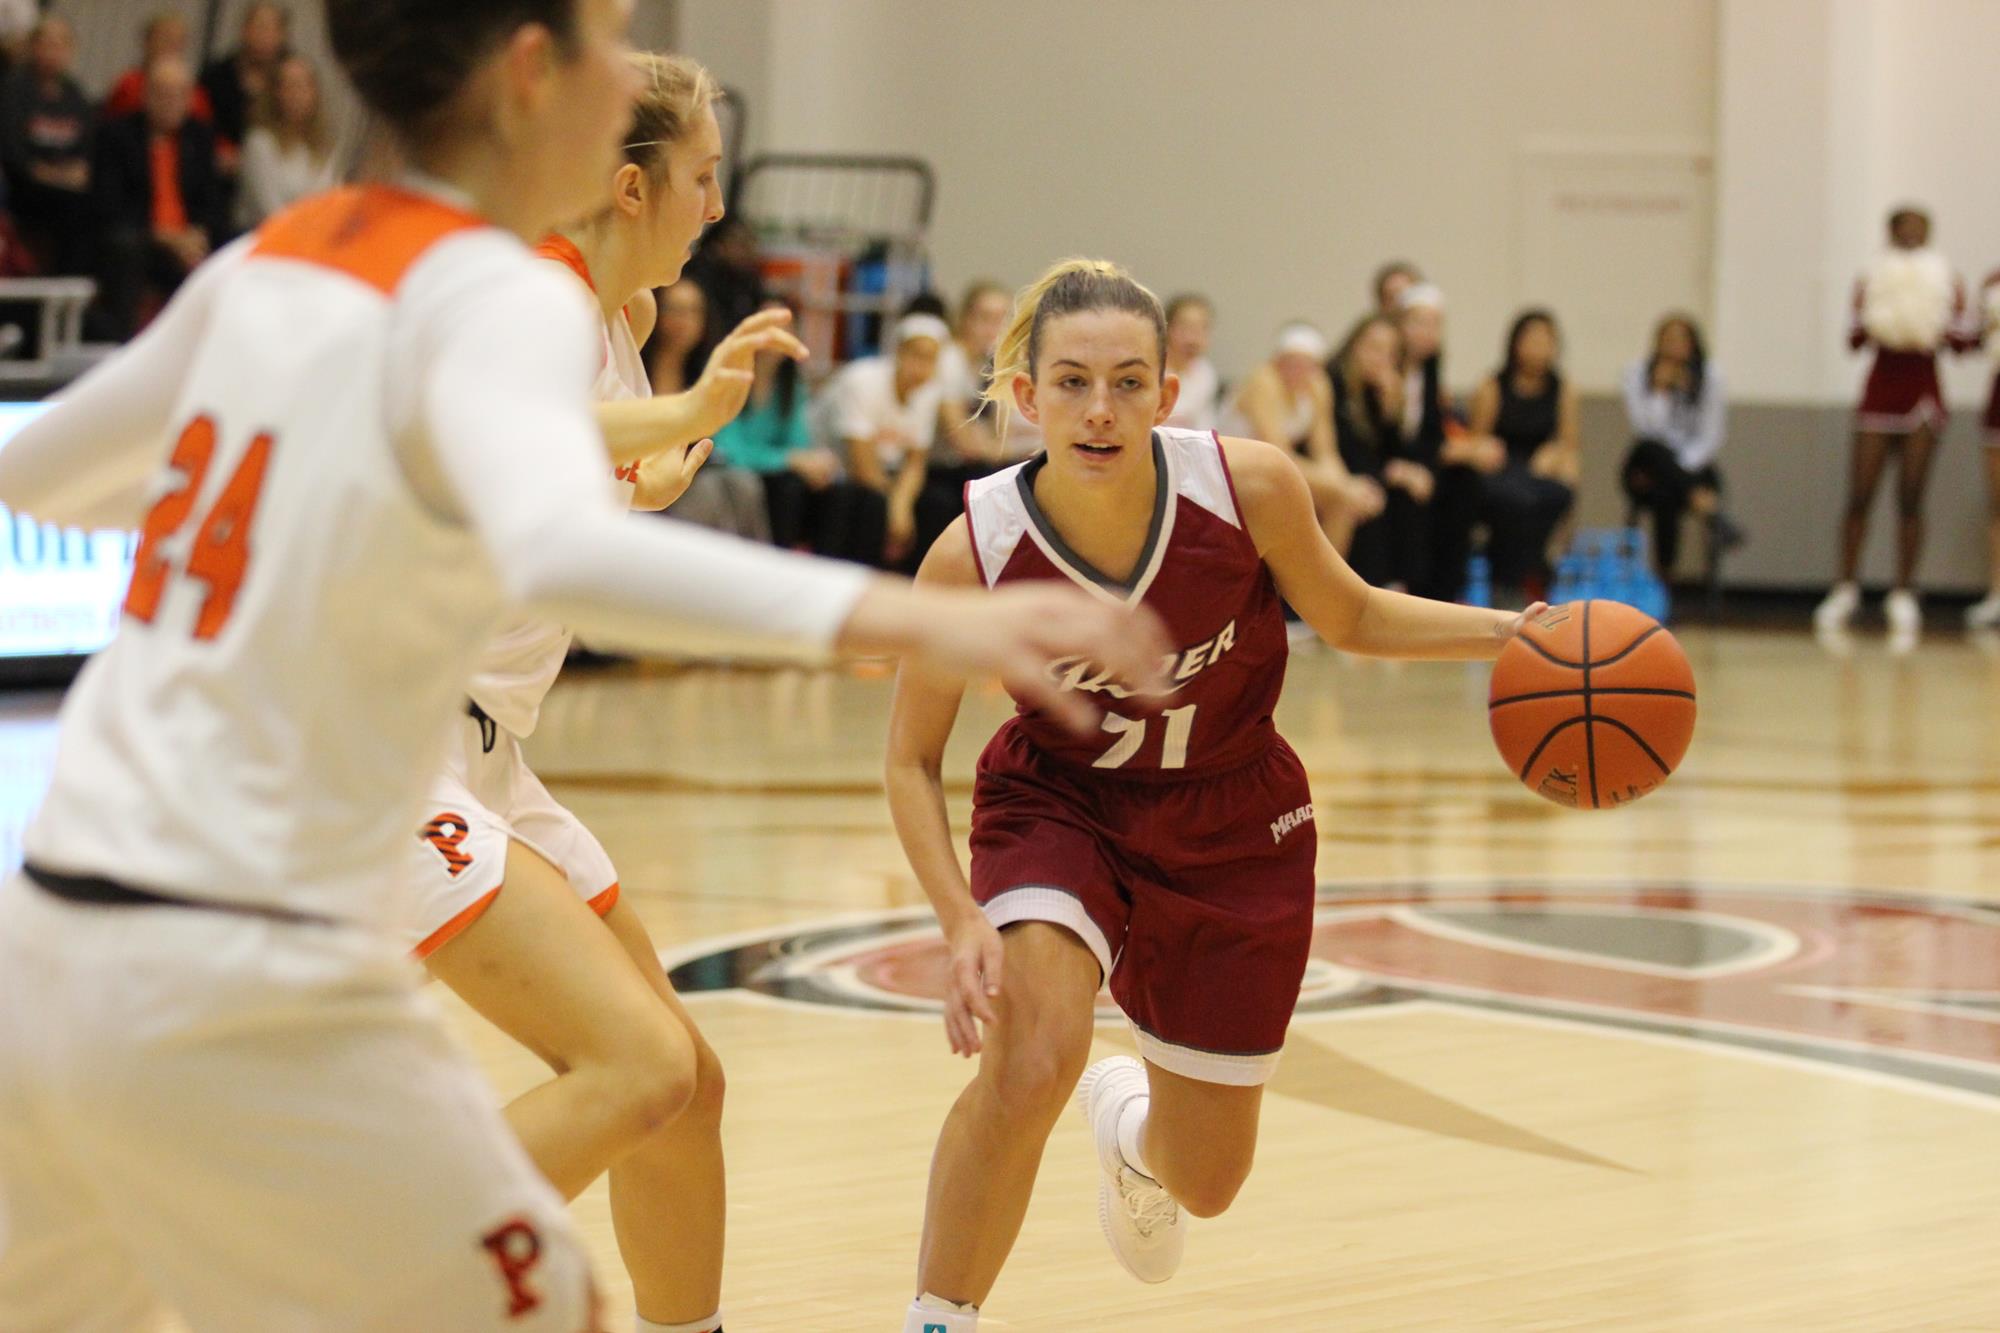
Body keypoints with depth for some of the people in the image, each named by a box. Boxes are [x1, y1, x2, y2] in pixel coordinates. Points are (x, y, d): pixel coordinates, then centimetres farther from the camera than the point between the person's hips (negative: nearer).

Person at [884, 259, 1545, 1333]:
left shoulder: (1250, 488, -26)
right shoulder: (971, 556, -27)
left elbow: (1350, 619, -5)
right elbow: (912, 759, -12)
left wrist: (1511, 633, -19)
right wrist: (962, 921, -25)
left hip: (1233, 830, 2)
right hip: (1058, 806, -2)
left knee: (1204, 1183, 13)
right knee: (1030, 1061, -32)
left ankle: (1128, 1126, 53)